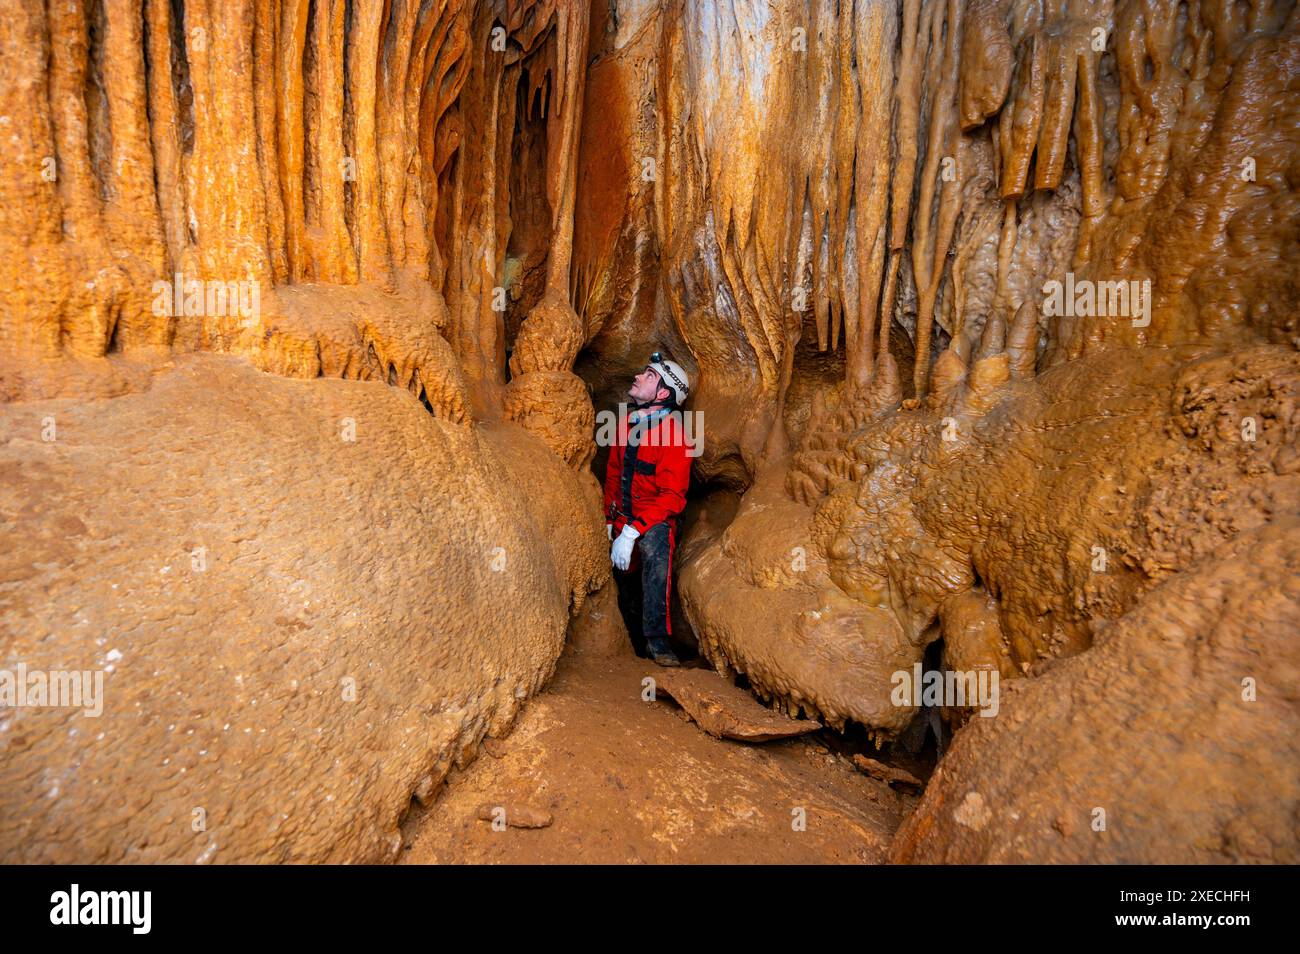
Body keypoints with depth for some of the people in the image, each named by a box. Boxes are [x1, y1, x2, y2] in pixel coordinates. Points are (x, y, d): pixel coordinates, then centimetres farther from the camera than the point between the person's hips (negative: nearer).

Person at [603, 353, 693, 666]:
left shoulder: (673, 434, -17)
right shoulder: (626, 422, 4)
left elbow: (672, 496, -21)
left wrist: (632, 532, -27)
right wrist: (610, 521, 10)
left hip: (655, 522, -6)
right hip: (624, 520, 7)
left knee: (655, 549, -35)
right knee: (623, 585, 14)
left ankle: (657, 640, -29)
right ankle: (634, 640, 40)